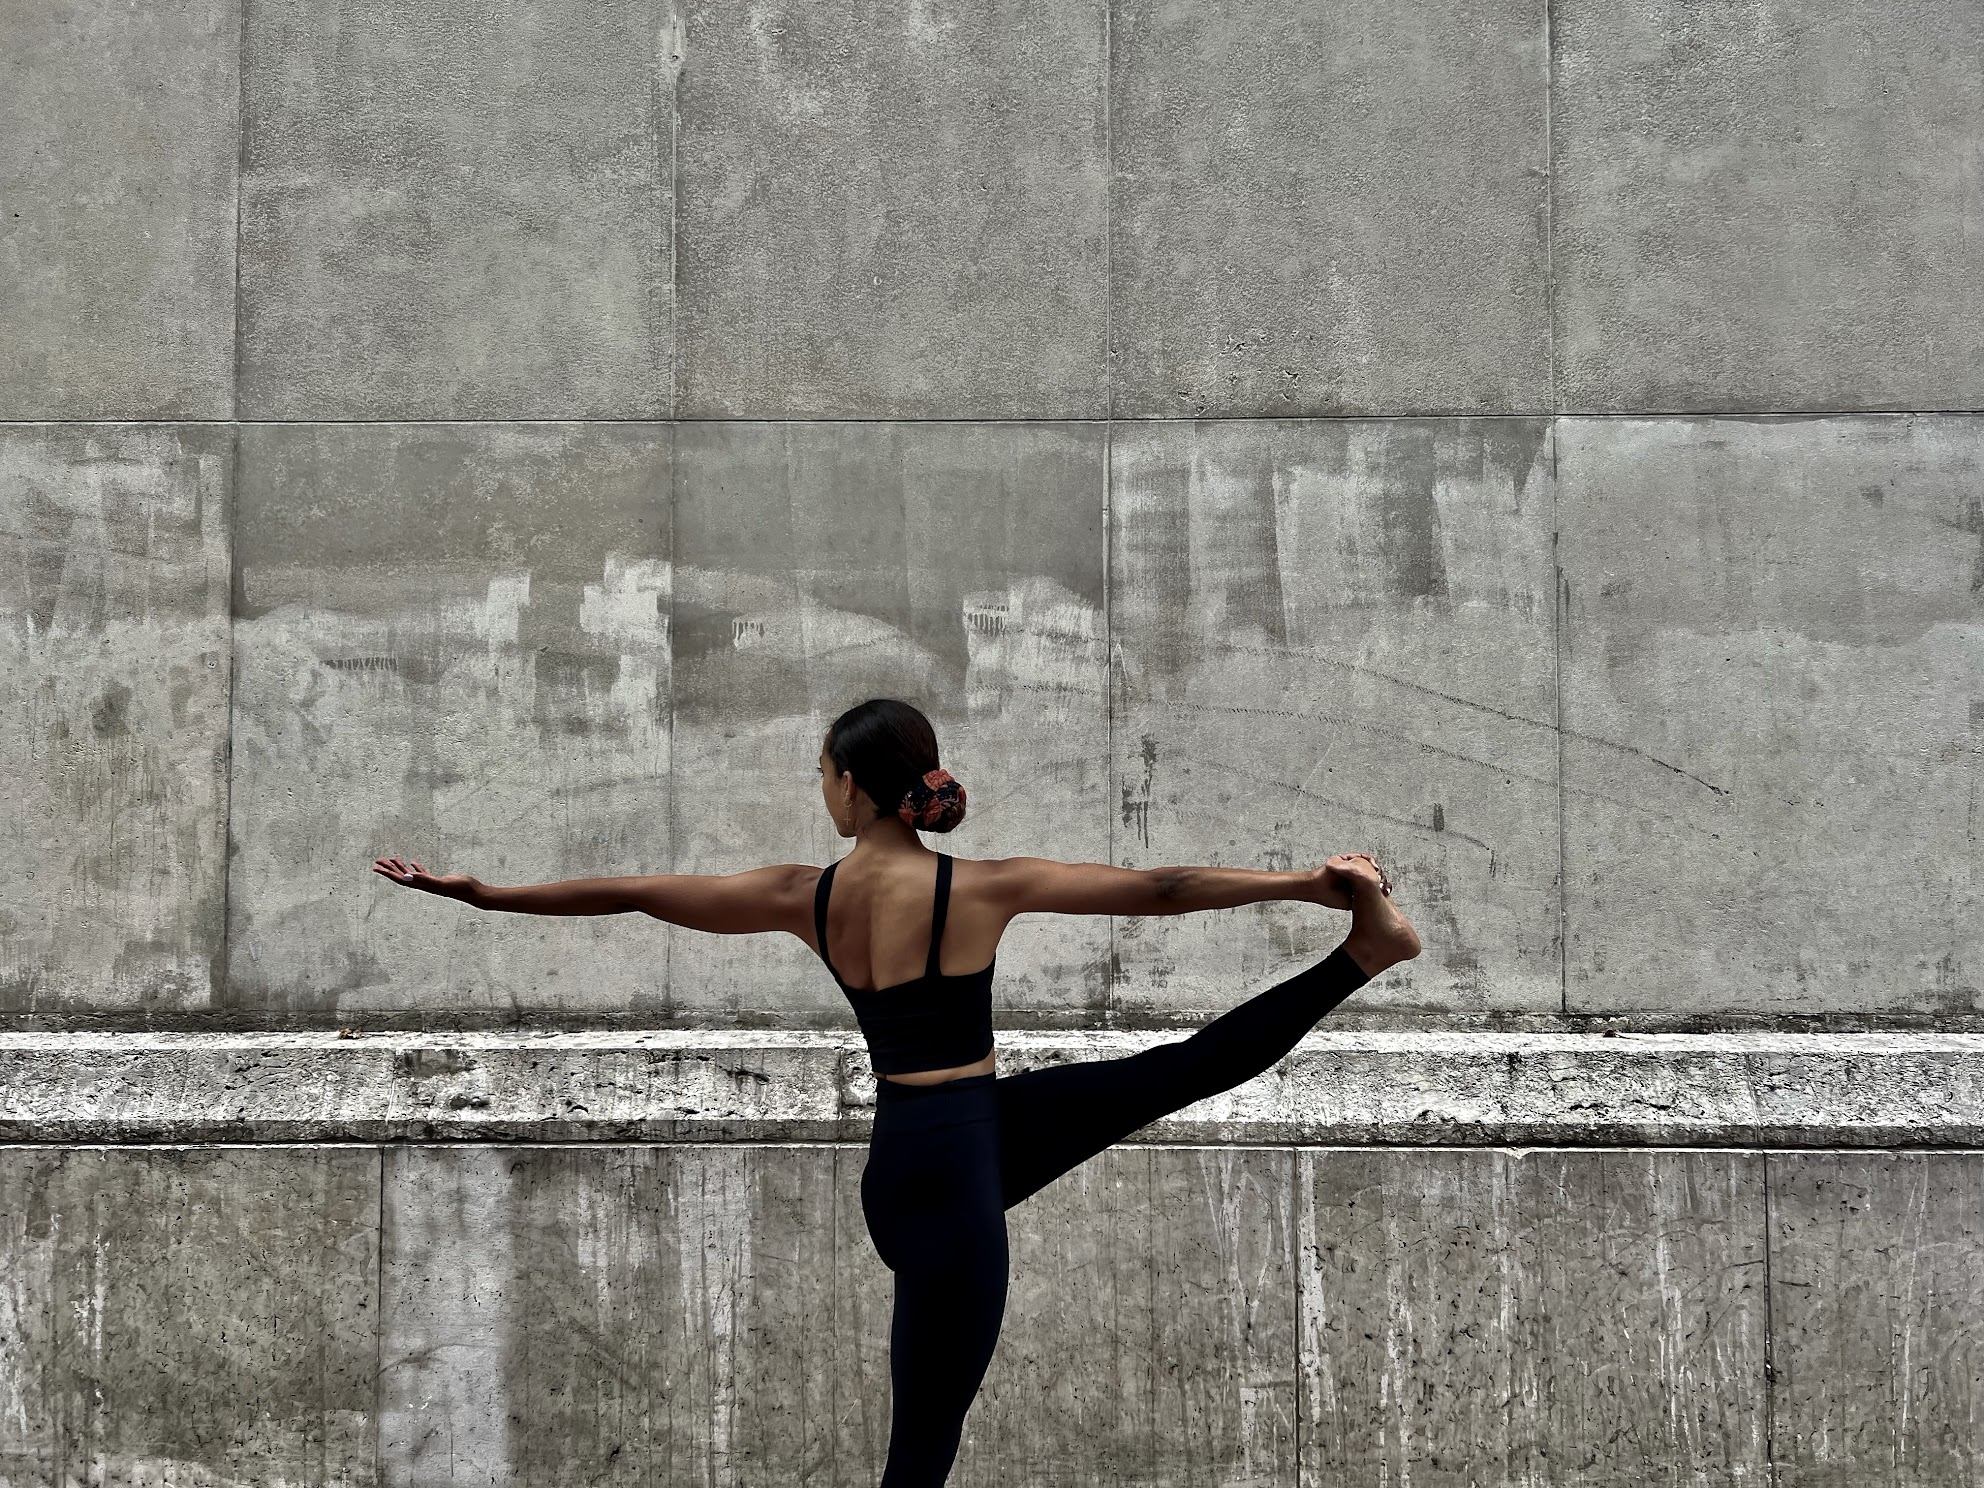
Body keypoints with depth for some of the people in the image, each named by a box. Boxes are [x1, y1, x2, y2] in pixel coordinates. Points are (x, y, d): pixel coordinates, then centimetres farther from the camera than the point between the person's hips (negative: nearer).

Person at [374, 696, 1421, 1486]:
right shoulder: (980, 887, -16)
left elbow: (628, 892, 5)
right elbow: (1159, 891, -14)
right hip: (952, 1174, -6)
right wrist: (1307, 882, -8)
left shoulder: (806, 896, -2)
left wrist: (473, 890, 15)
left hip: (905, 1162, 6)